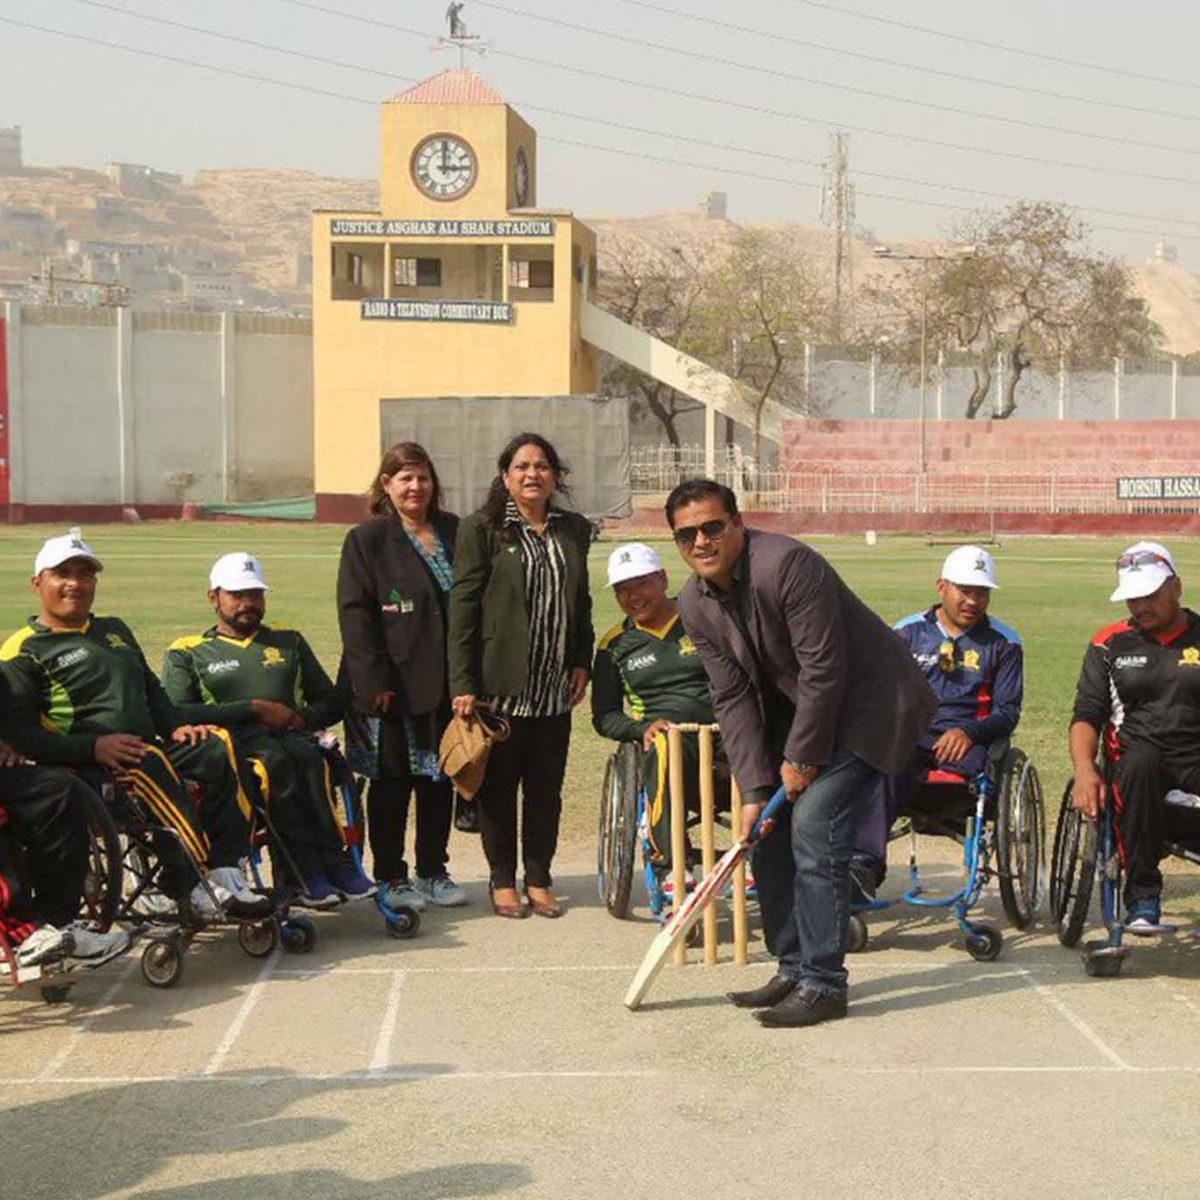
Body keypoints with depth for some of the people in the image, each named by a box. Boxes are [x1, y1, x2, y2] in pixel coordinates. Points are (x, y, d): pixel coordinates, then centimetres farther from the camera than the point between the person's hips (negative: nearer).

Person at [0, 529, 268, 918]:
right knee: (148, 767, -38)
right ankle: (192, 887, -41)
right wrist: (93, 747, -20)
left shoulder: (115, 631, 28)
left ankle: (227, 873, -27)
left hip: (148, 748, 7)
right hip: (82, 769, -7)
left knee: (217, 749, -21)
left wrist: (176, 727, 7)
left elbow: (152, 691, 30)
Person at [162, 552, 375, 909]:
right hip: (233, 739, -2)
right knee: (276, 762, -37)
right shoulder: (186, 652, 17)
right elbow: (178, 714, -1)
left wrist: (304, 717, -1)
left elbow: (332, 701, 24)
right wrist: (256, 708, -8)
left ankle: (313, 869, -40)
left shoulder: (288, 641, 29)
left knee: (308, 757, -35)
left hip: (290, 735, 3)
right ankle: (333, 863, -37)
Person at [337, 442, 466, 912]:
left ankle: (433, 872, 23)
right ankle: (390, 878, 15)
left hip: (445, 683, 5)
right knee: (392, 782, 4)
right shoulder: (367, 540, -4)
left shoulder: (453, 532, 10)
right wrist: (374, 681, -17)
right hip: (392, 687, -5)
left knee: (440, 779, 11)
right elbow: (355, 613, -10)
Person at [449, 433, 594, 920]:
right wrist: (463, 684, -12)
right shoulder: (482, 529, -5)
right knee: (498, 786, 4)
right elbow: (463, 606, -7)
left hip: (554, 687, 4)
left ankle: (539, 880, 19)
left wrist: (582, 661, 8)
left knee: (546, 787, 8)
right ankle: (503, 880, 16)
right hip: (500, 683, -4)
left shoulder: (574, 530, 10)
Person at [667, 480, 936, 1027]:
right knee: (769, 831, 6)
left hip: (865, 702, -8)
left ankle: (823, 983, -10)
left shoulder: (787, 564, -27)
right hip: (795, 710, 8)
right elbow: (733, 698, -2)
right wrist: (754, 789, -9)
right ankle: (794, 969, 20)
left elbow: (824, 671, -25)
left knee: (813, 828, -17)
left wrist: (802, 758, -17)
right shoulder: (694, 605, -3)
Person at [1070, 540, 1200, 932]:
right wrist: (1085, 771, -9)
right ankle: (1142, 895, -25)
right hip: (1137, 763, 0)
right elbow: (1086, 716, 10)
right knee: (1141, 761, -36)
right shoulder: (1109, 645, 17)